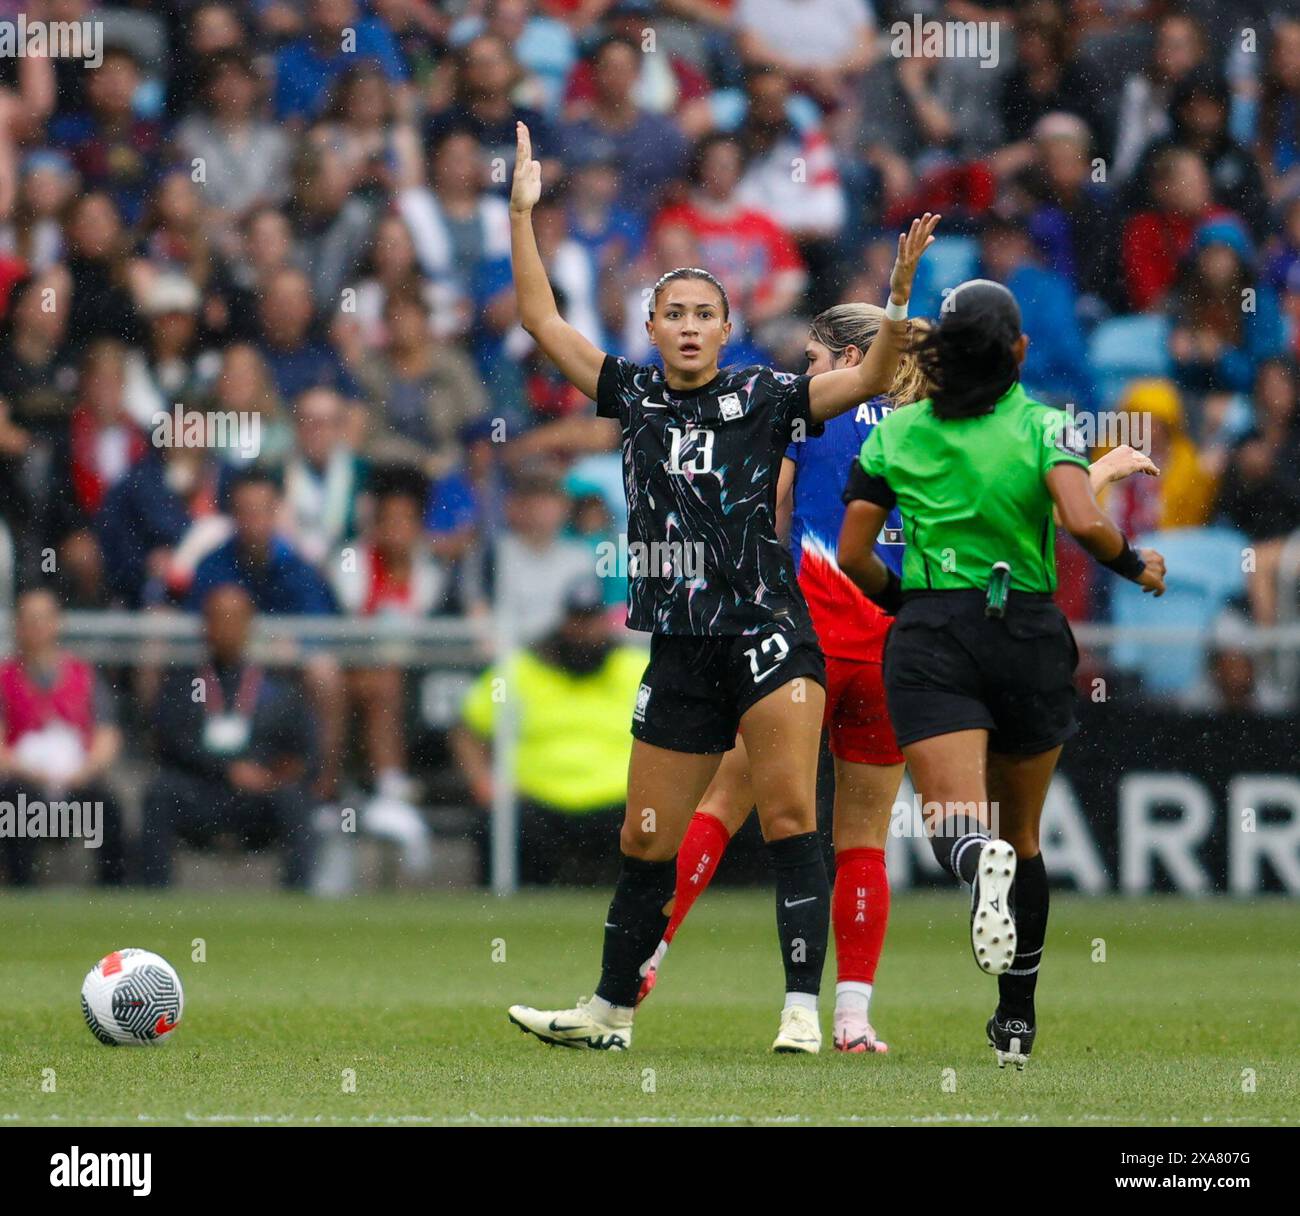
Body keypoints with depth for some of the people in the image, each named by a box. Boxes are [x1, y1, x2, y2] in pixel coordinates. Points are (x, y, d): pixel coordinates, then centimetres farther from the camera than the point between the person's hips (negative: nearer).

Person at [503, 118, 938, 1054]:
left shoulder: (762, 398, 1)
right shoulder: (635, 395, 10)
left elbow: (871, 380, -8)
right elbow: (542, 319, 14)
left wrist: (899, 298, -22)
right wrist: (523, 212, 10)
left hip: (768, 635, -4)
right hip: (680, 651, 4)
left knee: (789, 817, -15)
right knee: (647, 844, 9)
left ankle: (803, 1011, -16)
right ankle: (609, 1013, 21)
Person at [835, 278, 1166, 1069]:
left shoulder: (897, 435, 5)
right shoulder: (1044, 428, -3)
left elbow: (853, 555, 5)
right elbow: (1084, 523, -18)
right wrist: (1136, 566, 1)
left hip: (931, 639, 0)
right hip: (1029, 633, 0)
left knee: (956, 824, -15)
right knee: (1022, 835, 17)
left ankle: (979, 859, -54)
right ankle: (1018, 1020, 23)